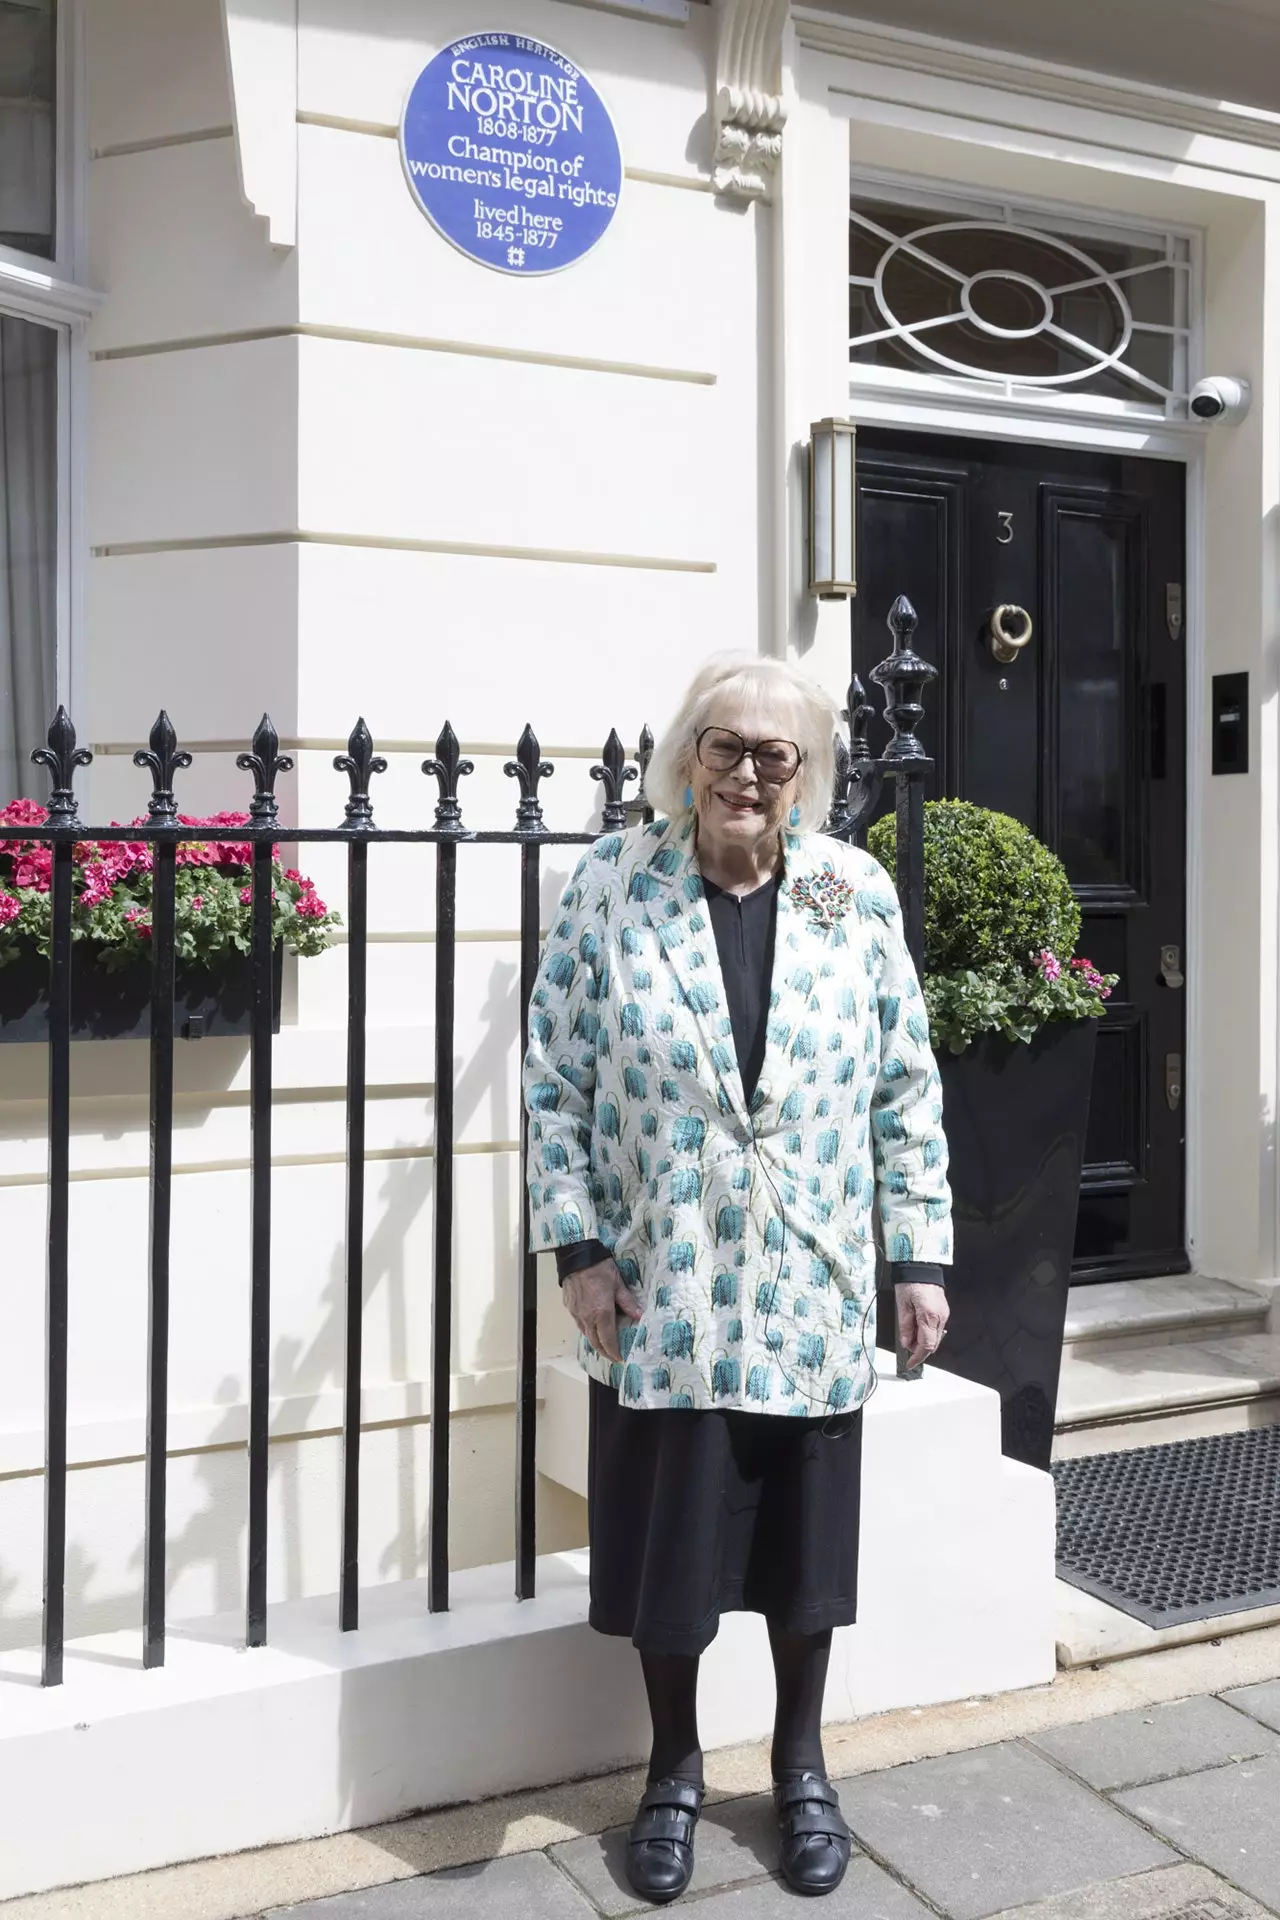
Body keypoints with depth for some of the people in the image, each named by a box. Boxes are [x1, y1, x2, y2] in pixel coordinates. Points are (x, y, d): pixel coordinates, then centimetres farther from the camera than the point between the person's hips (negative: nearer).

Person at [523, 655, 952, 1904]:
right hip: (658, 1289, -1)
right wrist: (578, 1251, -9)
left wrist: (921, 1255, 1)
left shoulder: (859, 895, -2)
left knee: (804, 1541, 14)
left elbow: (906, 1090, 3)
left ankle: (801, 1765, 38)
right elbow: (555, 1078, -4)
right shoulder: (614, 883, -6)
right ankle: (674, 1769, 35)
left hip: (810, 1291, 1)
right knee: (665, 1539, 10)